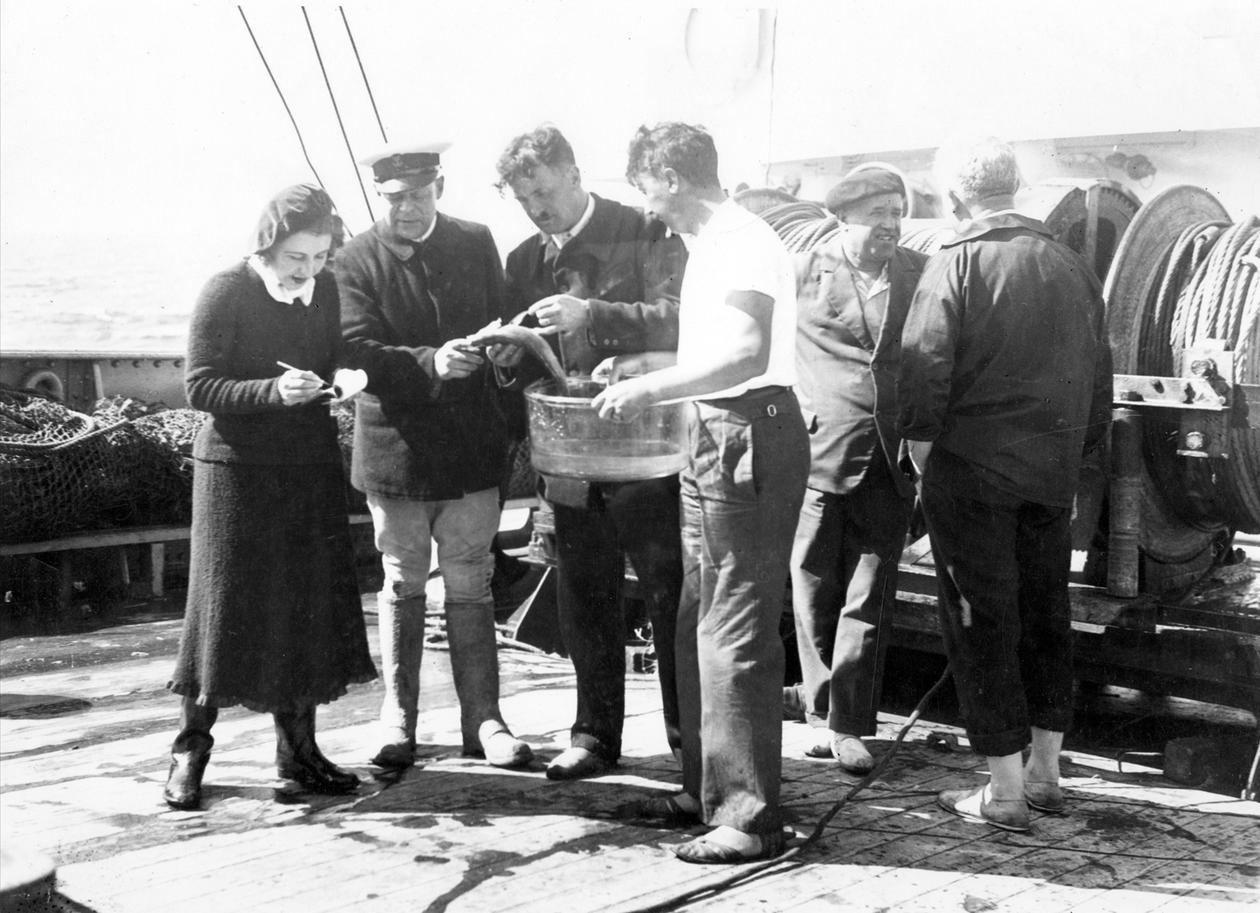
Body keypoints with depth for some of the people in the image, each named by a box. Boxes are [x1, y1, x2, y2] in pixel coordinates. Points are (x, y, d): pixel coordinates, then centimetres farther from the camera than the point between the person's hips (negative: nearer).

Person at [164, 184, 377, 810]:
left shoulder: (325, 291, 5)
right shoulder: (225, 293, -9)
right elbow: (199, 388, -12)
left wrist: (343, 377, -8)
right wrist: (273, 391, -26)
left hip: (312, 471, 5)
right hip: (237, 470, -5)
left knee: (310, 606, 6)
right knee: (226, 606, -1)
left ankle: (297, 748, 18)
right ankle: (190, 748, 14)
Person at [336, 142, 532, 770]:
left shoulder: (476, 244, 3)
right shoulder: (356, 261, -6)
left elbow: (503, 324, 8)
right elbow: (360, 352, -15)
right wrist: (431, 363, -31)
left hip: (470, 446, 2)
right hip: (396, 447, -2)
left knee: (471, 587, 8)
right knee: (402, 587, 10)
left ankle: (483, 720, 17)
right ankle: (398, 721, 22)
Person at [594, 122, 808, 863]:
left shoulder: (742, 242, -14)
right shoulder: (713, 244, 17)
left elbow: (746, 353, -27)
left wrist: (650, 388, -22)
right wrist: (646, 365, 17)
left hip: (748, 437, -11)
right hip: (716, 440, 11)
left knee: (737, 636, -7)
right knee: (699, 627, 17)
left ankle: (752, 817, 1)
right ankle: (706, 789, 29)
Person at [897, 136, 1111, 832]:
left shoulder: (956, 264, -8)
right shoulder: (1072, 267, 9)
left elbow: (923, 370, -14)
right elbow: (1098, 378, 12)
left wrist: (922, 459, -4)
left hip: (971, 468, -6)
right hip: (1053, 473, 6)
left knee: (981, 620, 2)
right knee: (1045, 613, 16)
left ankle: (1004, 792, 7)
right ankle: (1044, 774, 26)